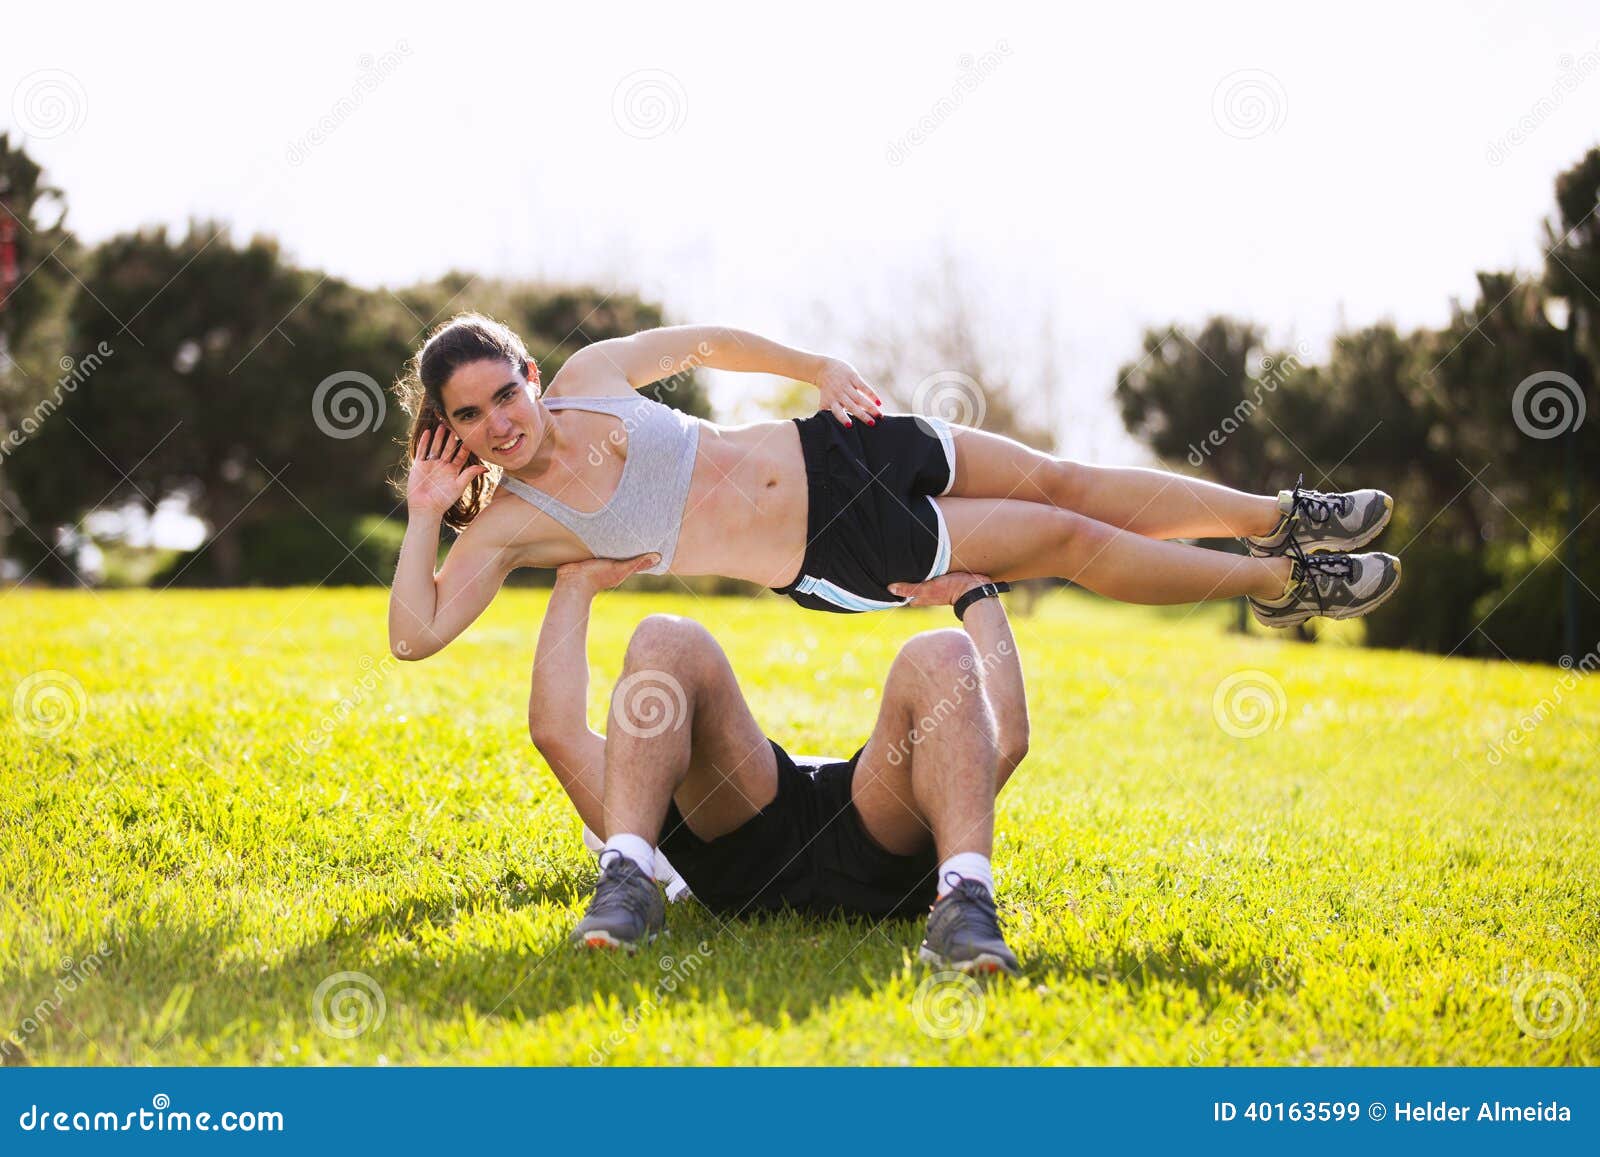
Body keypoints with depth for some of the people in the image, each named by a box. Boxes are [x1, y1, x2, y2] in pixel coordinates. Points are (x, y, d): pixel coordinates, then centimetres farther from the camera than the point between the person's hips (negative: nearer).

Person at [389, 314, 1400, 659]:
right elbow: (415, 635, -20)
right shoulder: (508, 525, -14)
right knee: (1073, 541, -3)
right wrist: (425, 519, -29)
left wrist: (817, 366, 2)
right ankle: (1277, 581, 16)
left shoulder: (591, 374, -5)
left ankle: (1284, 519, 23)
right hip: (843, 559, -4)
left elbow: (700, 340, 11)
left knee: (1062, 481, 4)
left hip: (829, 448, 4)